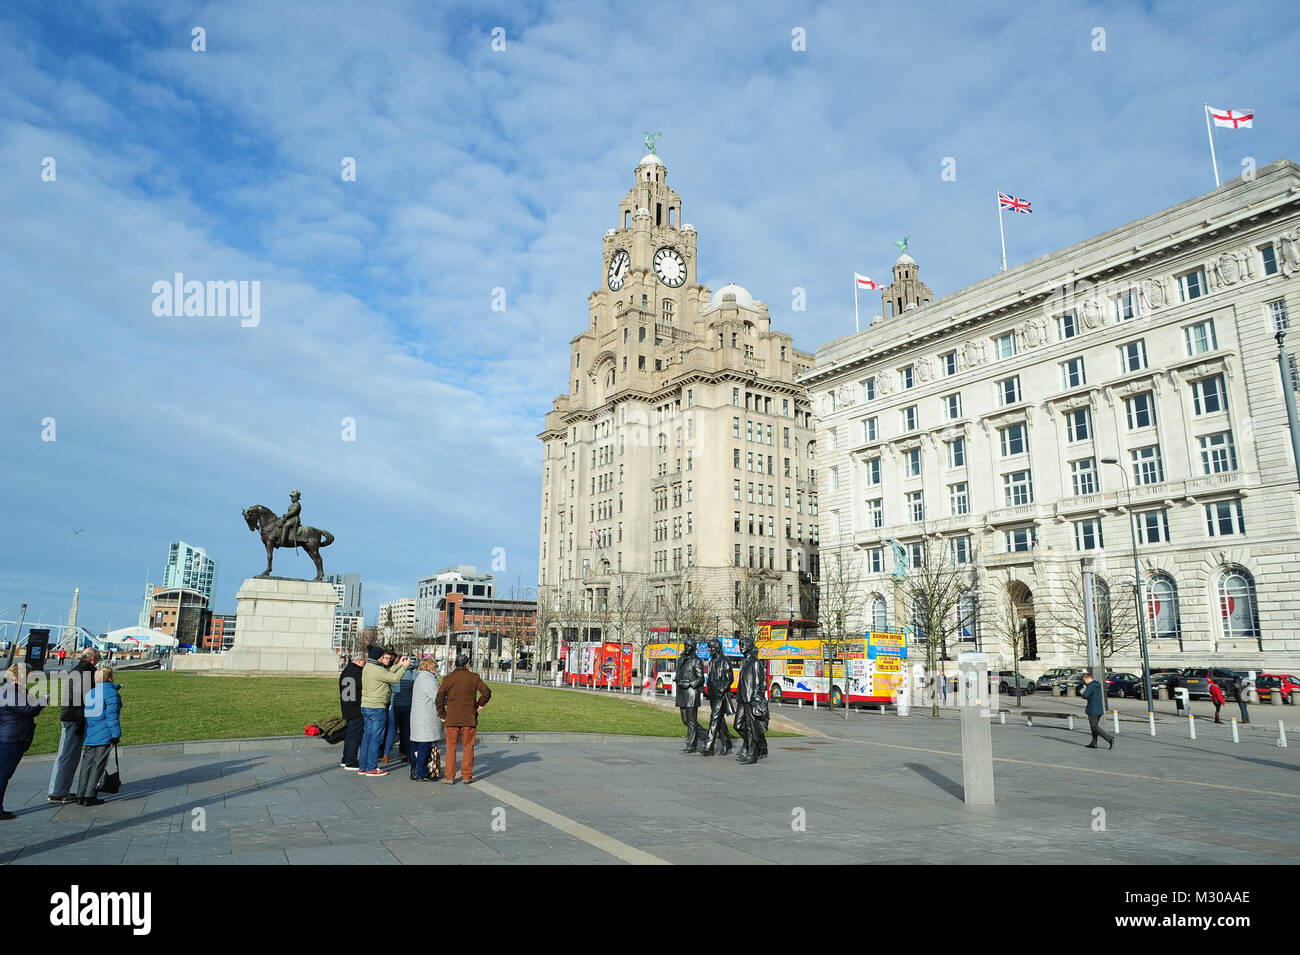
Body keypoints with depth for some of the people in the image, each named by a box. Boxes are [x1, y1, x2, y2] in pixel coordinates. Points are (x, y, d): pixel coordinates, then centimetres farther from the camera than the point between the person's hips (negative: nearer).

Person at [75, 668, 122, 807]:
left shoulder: (89, 693, 14)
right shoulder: (111, 693, -9)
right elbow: (112, 715, -13)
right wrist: (115, 734, -11)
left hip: (89, 735, 7)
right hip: (104, 735, -7)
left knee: (87, 763, 11)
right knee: (98, 765, -2)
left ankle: (81, 795, 13)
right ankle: (90, 796, -2)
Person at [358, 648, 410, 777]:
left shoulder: (367, 667, 10)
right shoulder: (376, 669, -20)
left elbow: (387, 673, 16)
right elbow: (395, 678, -17)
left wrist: (399, 665, 14)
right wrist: (404, 666, -4)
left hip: (365, 707, 9)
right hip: (377, 708, -9)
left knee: (367, 736, 14)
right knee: (376, 738, -1)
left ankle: (363, 767, 19)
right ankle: (371, 768, 4)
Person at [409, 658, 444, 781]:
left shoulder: (419, 678, 17)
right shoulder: (429, 679, -14)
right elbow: (438, 698, -14)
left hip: (416, 717, 10)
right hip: (427, 718, -10)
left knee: (416, 745, 13)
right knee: (425, 746, -5)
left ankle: (414, 772, 20)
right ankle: (422, 774, -2)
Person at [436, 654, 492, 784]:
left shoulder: (448, 678, 1)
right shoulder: (474, 677, 0)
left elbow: (440, 696, -2)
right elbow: (486, 692, -6)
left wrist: (441, 714, 8)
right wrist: (480, 704, 10)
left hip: (452, 719, 1)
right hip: (469, 718, 0)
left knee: (451, 748, 7)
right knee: (468, 748, 8)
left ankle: (449, 777, 7)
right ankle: (467, 776, 9)